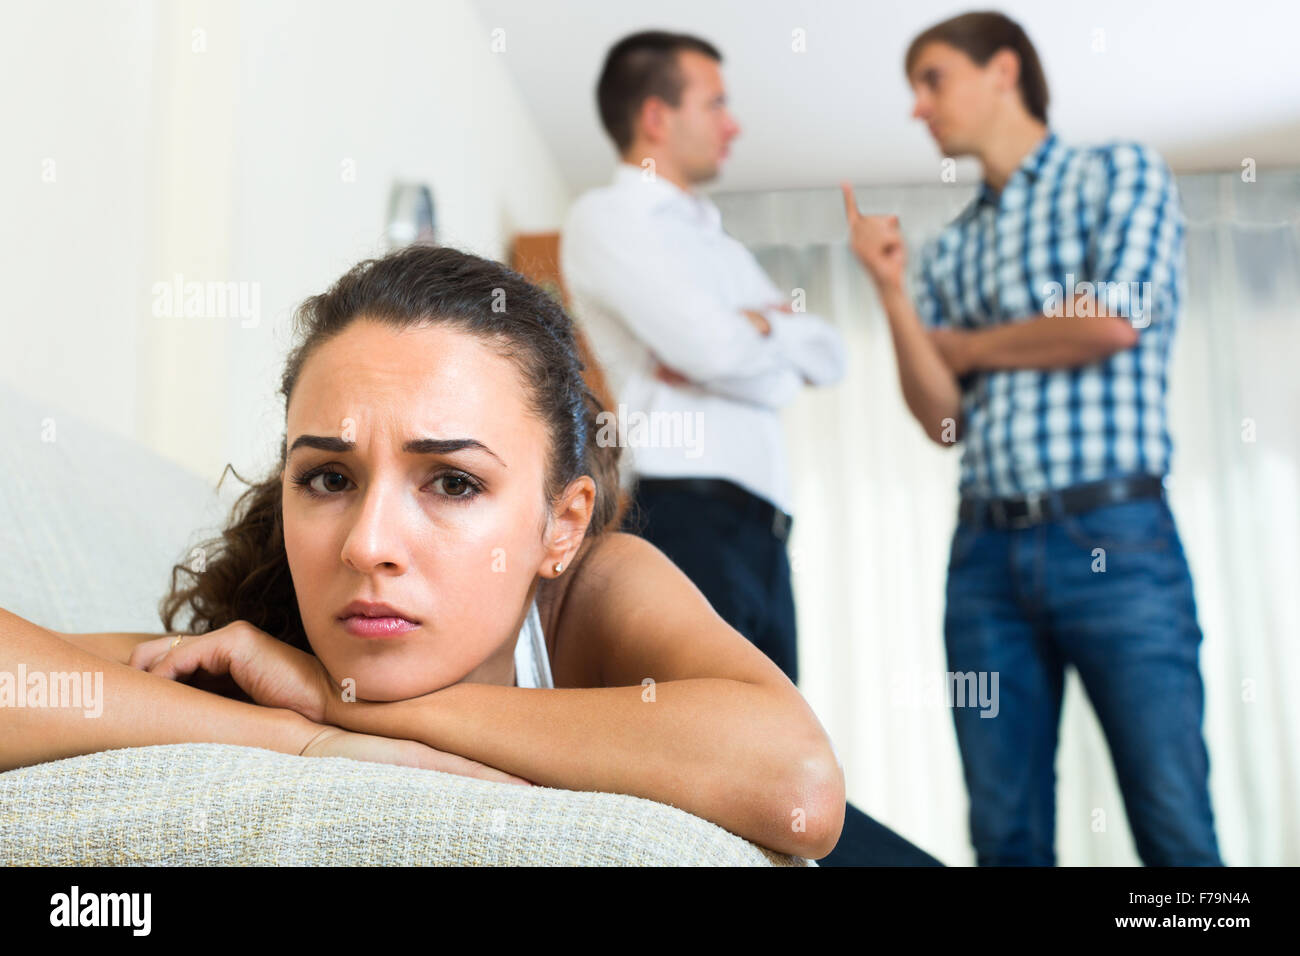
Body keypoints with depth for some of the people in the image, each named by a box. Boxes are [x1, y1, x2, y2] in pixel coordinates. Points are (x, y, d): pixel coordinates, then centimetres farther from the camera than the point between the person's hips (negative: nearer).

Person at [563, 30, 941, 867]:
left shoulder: (721, 245, 28)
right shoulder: (606, 220, 2)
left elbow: (827, 357, 18)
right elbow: (713, 345, -13)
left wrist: (750, 331, -1)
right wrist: (778, 325, 8)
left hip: (761, 525, 8)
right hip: (686, 512, -8)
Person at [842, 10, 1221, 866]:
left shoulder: (1122, 172, 8)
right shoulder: (948, 251, 19)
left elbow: (1115, 319, -9)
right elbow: (940, 419, 10)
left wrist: (969, 347, 4)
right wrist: (892, 292, -2)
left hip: (1114, 536, -4)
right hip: (986, 549, 5)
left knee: (1176, 826, -4)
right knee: (1006, 832, 5)